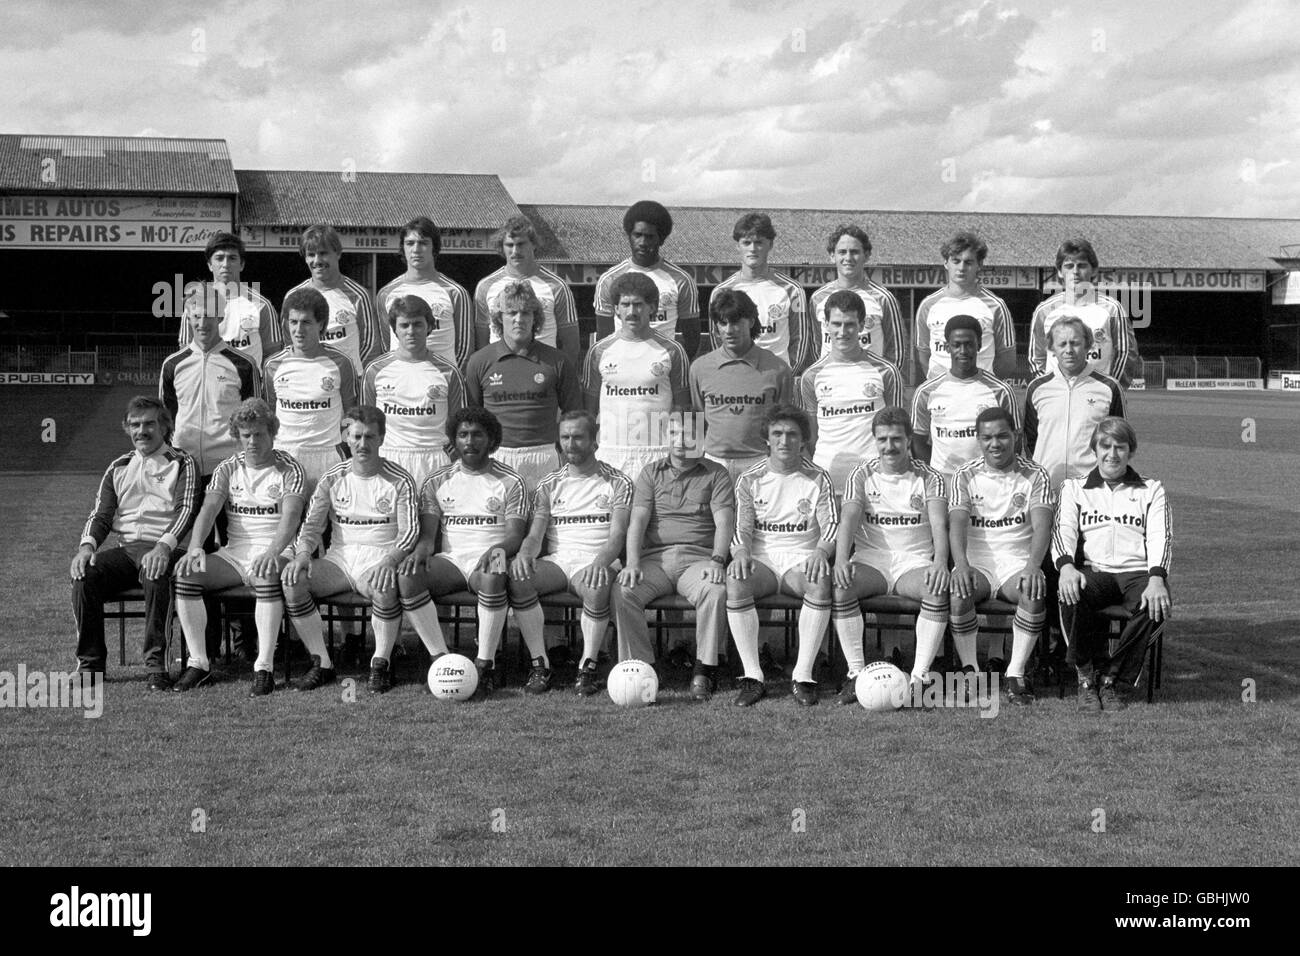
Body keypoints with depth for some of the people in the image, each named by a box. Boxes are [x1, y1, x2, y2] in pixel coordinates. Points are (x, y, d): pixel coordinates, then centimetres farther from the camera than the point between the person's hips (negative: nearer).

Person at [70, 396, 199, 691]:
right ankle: (90, 662, -15)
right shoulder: (118, 468, 24)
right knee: (84, 575, -25)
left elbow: (186, 509, -5)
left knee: (154, 574, -38)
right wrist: (87, 545, -8)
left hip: (162, 549, -4)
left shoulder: (181, 464, 10)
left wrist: (163, 546, -24)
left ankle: (156, 663, -31)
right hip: (124, 548, 4)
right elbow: (100, 515, 16)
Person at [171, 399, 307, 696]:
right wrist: (195, 547, -25)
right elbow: (209, 508, -4)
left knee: (268, 577, -38)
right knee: (185, 574, -20)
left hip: (274, 554, -4)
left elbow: (290, 515, -17)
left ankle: (264, 667, -32)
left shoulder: (289, 470, -1)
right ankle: (198, 663, -12)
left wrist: (273, 552, -37)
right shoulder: (227, 470, 11)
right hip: (233, 554, 4)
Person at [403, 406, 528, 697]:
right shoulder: (436, 482, 15)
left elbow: (515, 536, 0)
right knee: (407, 575, -29)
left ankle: (485, 664, -33)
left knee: (492, 574, -40)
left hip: (489, 558, -2)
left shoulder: (510, 482, 7)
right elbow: (428, 534, 8)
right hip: (450, 559, 3)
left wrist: (496, 550, -22)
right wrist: (421, 550, -16)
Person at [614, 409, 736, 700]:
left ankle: (705, 669, -23)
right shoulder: (651, 473, 17)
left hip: (698, 558, -1)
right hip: (654, 557, 2)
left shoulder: (716, 474, 13)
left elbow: (724, 522, 0)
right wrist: (632, 563, -13)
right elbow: (638, 520, 5)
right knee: (623, 591, -28)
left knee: (716, 591, -34)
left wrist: (716, 561, -19)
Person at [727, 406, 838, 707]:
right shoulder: (749, 480, 9)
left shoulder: (818, 479, 8)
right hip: (760, 559, 0)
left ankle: (803, 675, -30)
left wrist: (821, 551, -24)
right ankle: (752, 676, -30)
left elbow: (832, 526, 0)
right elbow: (741, 528, 2)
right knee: (735, 581, -34)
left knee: (821, 581, -36)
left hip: (801, 559, 0)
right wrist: (741, 552, -22)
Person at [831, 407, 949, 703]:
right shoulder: (862, 475, 6)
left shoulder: (929, 477, 4)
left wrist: (940, 563, -32)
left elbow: (939, 524, -11)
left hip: (915, 562, -1)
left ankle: (920, 675, -26)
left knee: (938, 590, -34)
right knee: (839, 587, -31)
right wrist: (841, 560, -29)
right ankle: (856, 672, -23)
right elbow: (849, 518, -9)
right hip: (870, 560, 1)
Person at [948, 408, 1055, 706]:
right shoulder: (965, 476, 5)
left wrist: (1033, 566, -29)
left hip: (1018, 562, 0)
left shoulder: (1034, 475, 4)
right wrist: (961, 564, -29)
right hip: (976, 561, 0)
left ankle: (1016, 673, -23)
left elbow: (1042, 524, -10)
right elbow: (957, 522, -10)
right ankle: (969, 671, -19)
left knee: (1035, 591, -33)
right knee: (957, 591, -33)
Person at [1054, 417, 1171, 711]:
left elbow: (1160, 537, 4)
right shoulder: (1074, 488, 21)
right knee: (1071, 597, -37)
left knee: (1157, 605, -36)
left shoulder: (1151, 490, 20)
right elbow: (1063, 530, 4)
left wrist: (1156, 578, -18)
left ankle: (1113, 679, -18)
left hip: (1138, 570, 1)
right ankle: (1087, 674, -14)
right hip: (1092, 570, 0)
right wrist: (1066, 565, -21)